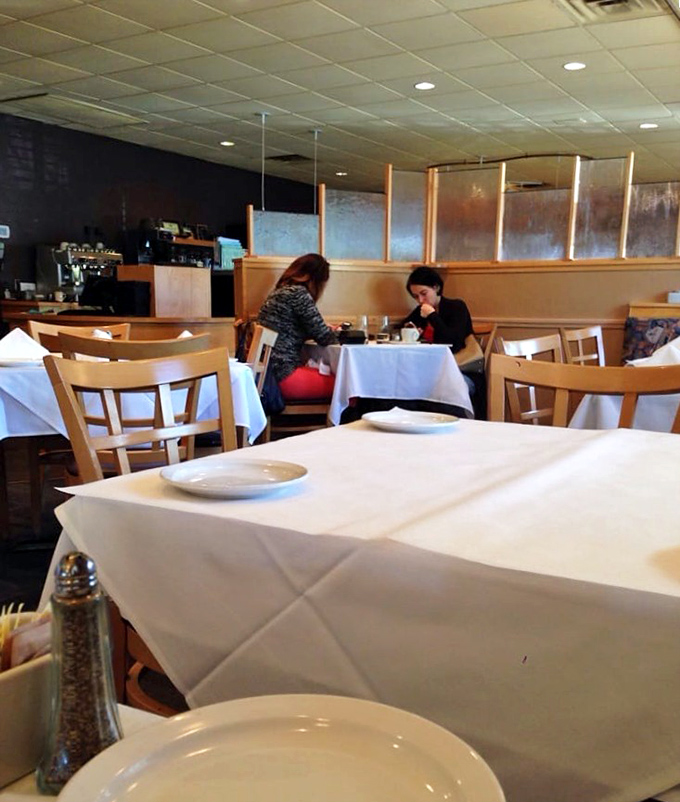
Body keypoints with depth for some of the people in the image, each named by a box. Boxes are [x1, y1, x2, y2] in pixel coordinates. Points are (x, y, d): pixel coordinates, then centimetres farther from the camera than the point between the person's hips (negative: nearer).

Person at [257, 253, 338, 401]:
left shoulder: (279, 291, 16)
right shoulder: (298, 293, -11)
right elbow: (324, 338, -9)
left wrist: (328, 330, 31)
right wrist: (335, 333, 13)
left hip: (268, 372, 10)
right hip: (283, 376, -10)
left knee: (331, 376, 17)